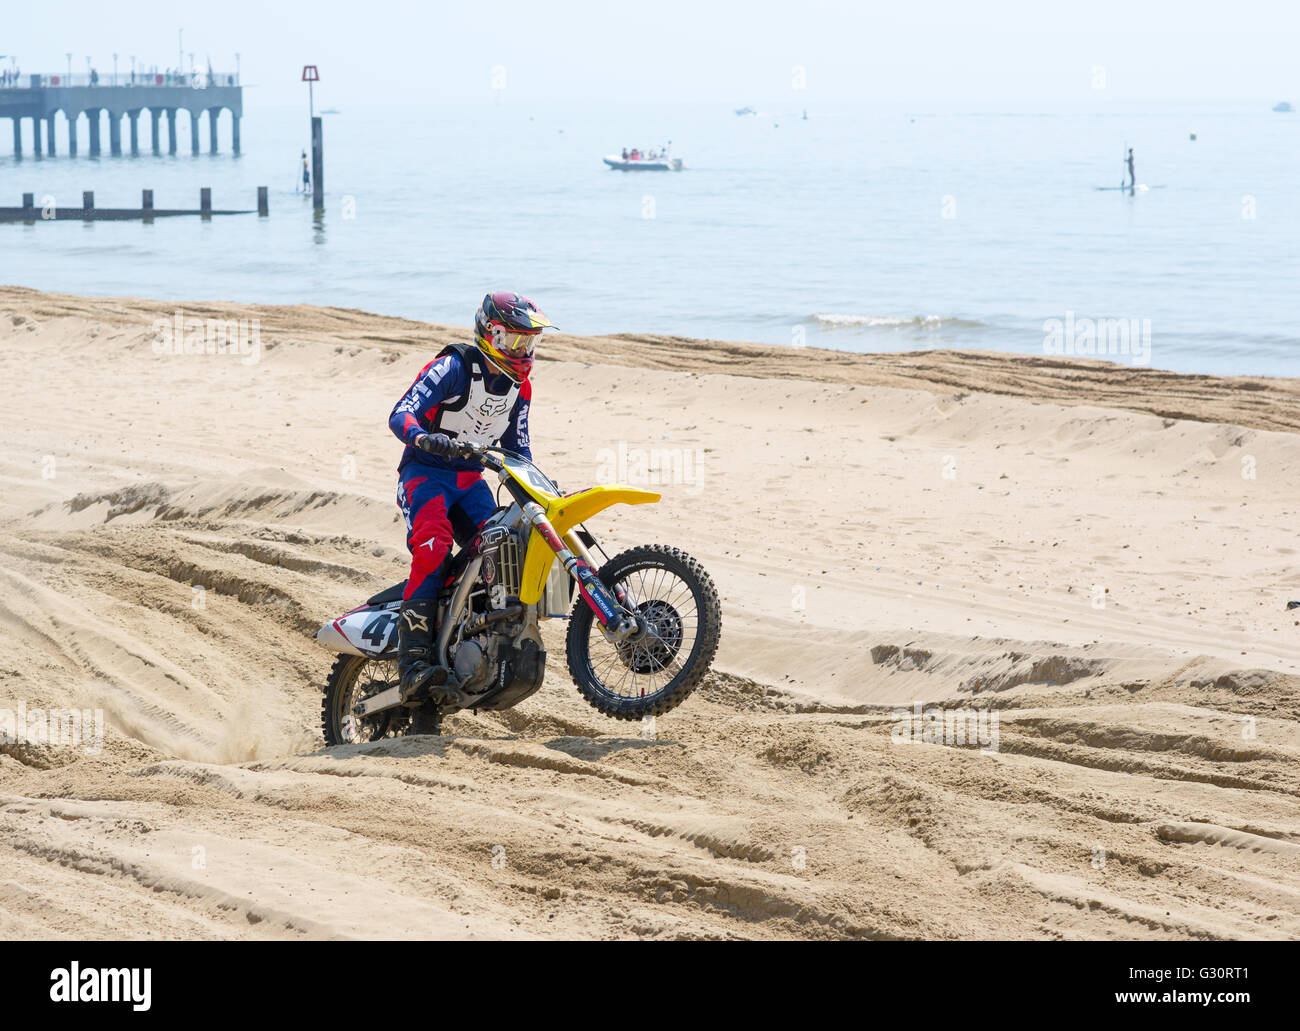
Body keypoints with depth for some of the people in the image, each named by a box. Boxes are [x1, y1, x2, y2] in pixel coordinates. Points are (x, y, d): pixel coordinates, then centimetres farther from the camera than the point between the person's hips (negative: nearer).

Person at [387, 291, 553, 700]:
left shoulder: (519, 387, 9)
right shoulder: (453, 368, -14)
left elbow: (517, 446, 22)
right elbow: (401, 415, -24)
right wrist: (425, 439, -45)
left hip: (471, 479, 7)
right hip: (425, 472, -7)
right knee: (433, 544, -31)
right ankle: (413, 661, -38)